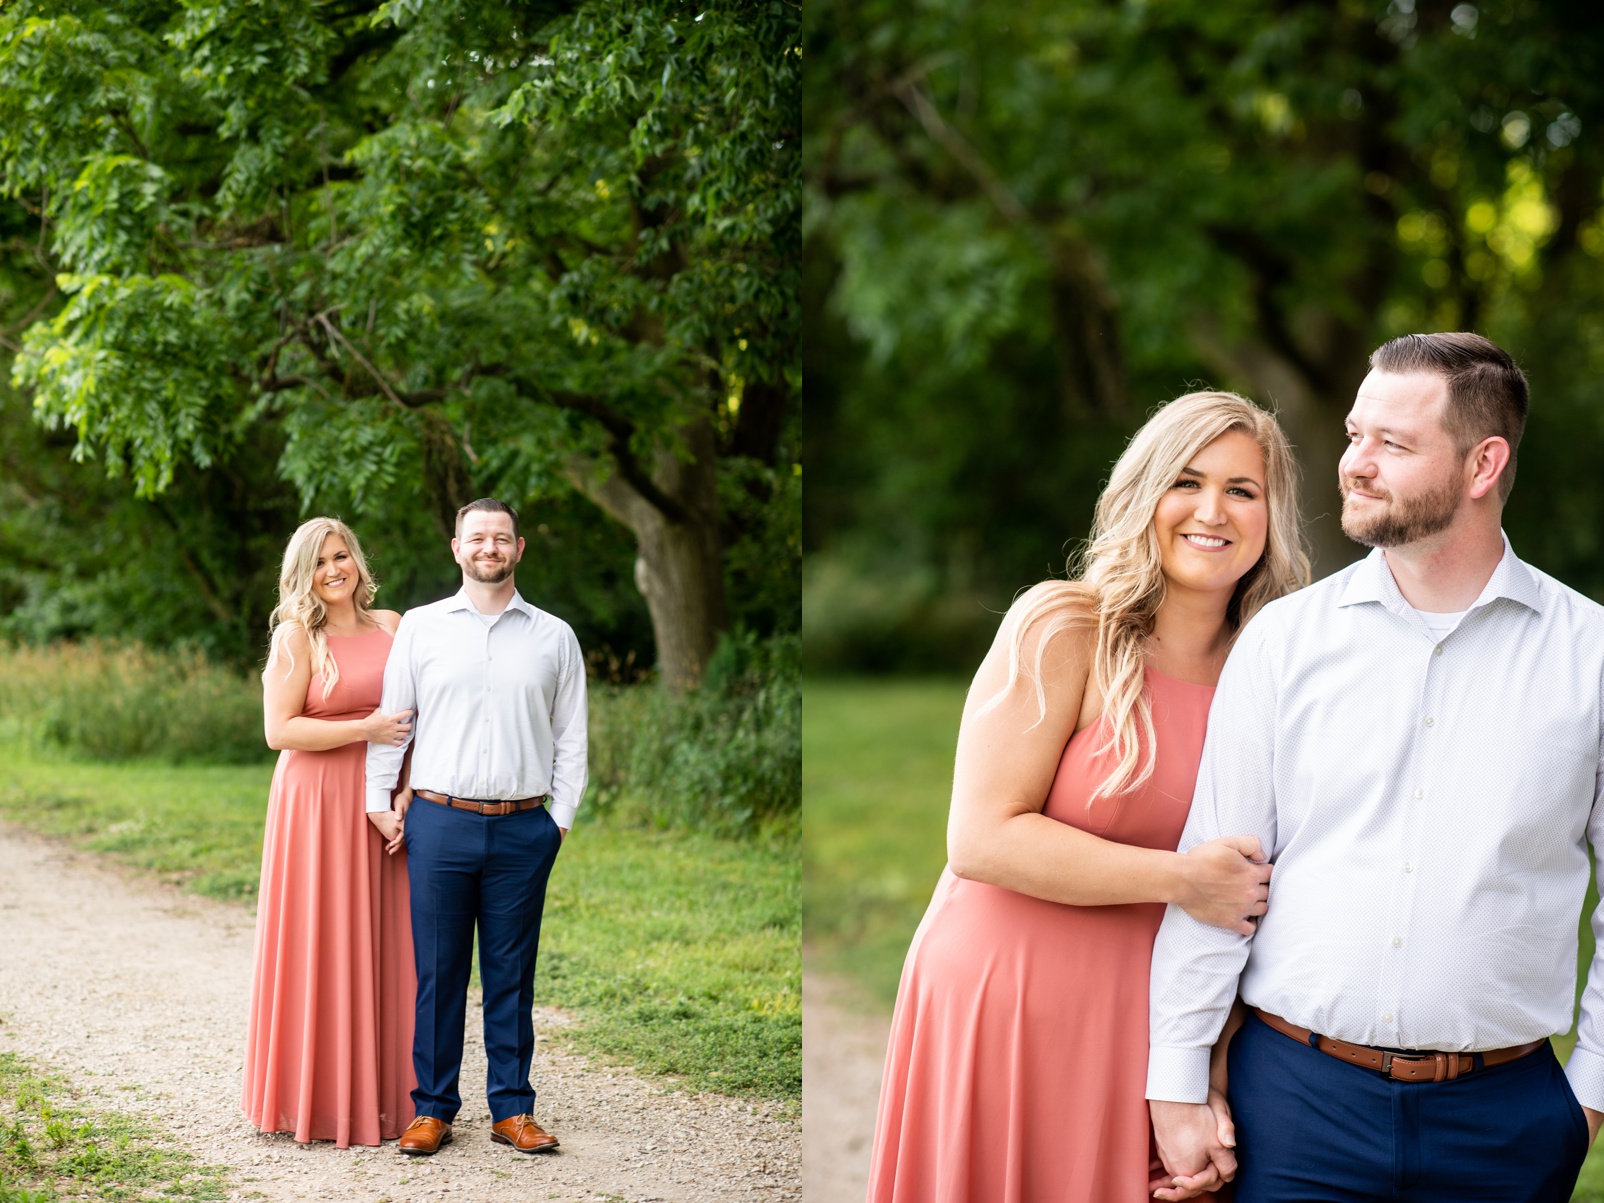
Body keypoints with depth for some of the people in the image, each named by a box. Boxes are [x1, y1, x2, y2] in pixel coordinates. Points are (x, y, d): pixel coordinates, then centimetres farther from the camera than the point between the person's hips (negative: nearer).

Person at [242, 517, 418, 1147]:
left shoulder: (391, 626, 11)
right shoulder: (296, 637, -3)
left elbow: (419, 715, 11)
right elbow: (279, 730, -9)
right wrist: (367, 729, -14)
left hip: (384, 805, 5)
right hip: (318, 802, -4)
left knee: (385, 946, 6)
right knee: (322, 945, -1)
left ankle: (385, 1092, 15)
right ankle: (321, 1096, 8)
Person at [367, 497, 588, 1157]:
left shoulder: (554, 637, 9)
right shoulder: (420, 627, 8)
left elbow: (570, 736, 11)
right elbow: (391, 717, 11)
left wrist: (561, 817, 4)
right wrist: (380, 801, 5)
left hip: (523, 830, 1)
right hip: (439, 823, 0)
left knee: (512, 973, 5)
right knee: (437, 971, 2)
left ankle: (512, 1109, 13)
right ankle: (432, 1108, 12)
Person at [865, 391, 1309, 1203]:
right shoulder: (1062, 629, -8)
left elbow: (1244, 906, 7)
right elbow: (983, 838, -15)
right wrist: (1178, 879, -17)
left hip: (1140, 1027, 4)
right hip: (1006, 1006, -4)